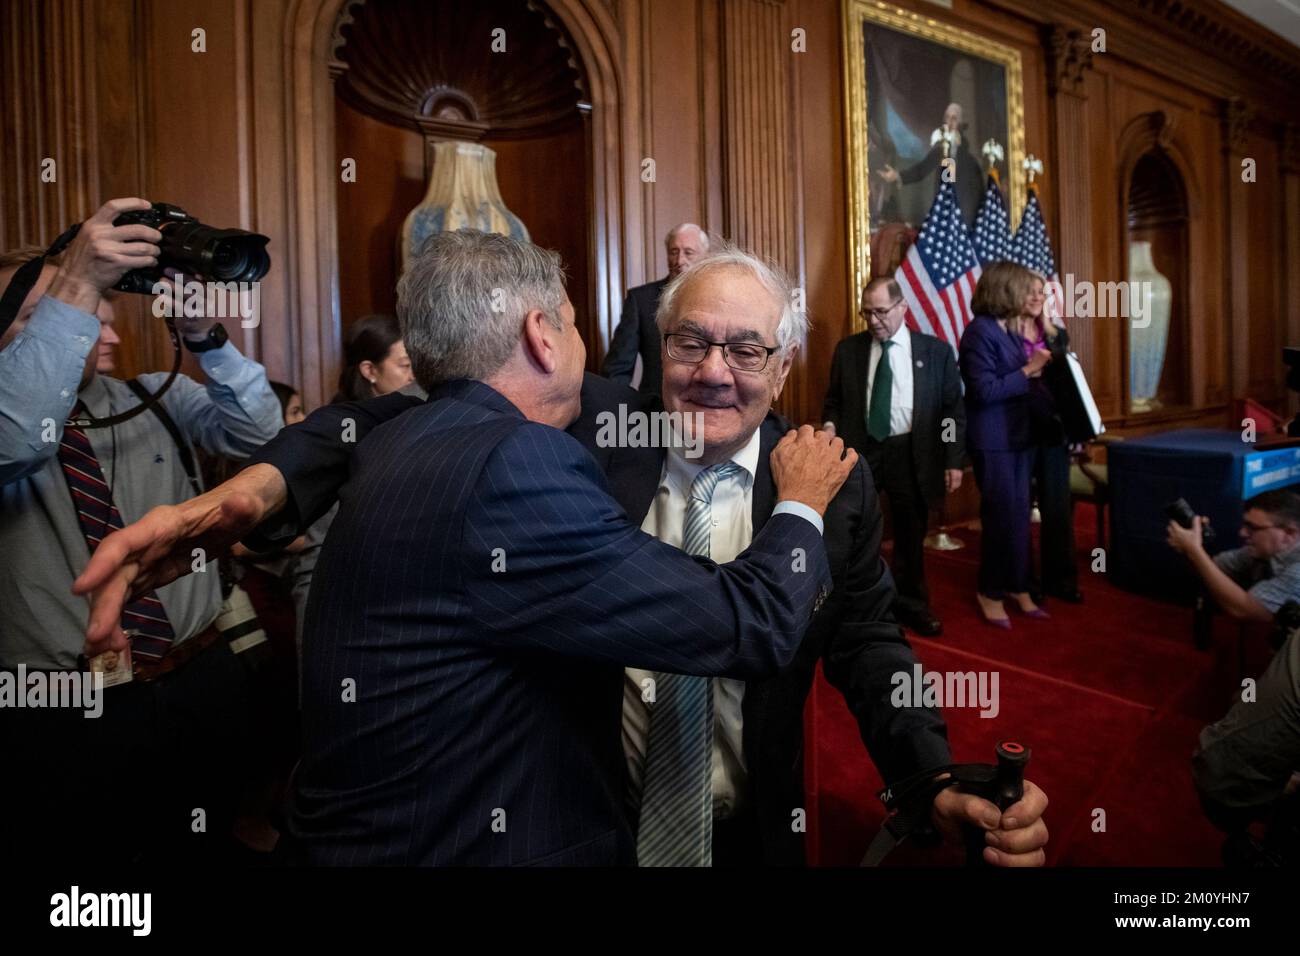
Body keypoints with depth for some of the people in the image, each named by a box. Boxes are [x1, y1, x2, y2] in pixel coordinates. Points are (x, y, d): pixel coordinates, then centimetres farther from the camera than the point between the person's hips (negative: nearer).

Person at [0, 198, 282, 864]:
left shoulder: (155, 397, 9)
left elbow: (256, 431, -5)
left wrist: (204, 334, -19)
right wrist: (76, 287, -32)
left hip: (203, 687, 3)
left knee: (202, 851, 17)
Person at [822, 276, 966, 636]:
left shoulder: (936, 350, 1)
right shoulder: (848, 349, 4)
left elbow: (954, 410, 3)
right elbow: (833, 400, 12)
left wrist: (953, 461, -2)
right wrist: (831, 426, -8)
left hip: (912, 454, 0)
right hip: (859, 449, 0)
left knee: (911, 533, 12)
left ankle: (909, 603, 31)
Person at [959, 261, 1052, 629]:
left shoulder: (1008, 331, 12)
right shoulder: (979, 332, -14)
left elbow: (1013, 382, 14)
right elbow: (985, 391, -20)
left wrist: (1036, 369, -1)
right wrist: (1028, 370, -16)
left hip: (1017, 436, 8)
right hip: (993, 441, -8)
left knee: (1019, 516, 13)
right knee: (1003, 517, 0)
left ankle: (1016, 586, 24)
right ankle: (991, 591, 16)